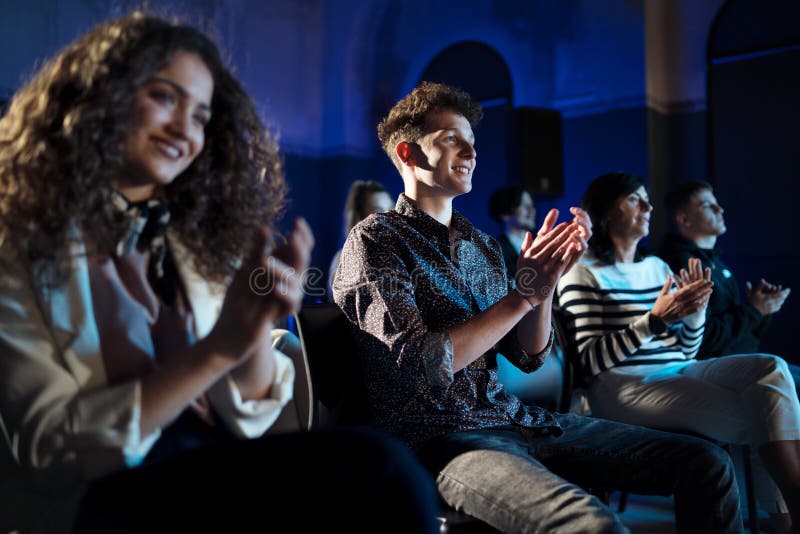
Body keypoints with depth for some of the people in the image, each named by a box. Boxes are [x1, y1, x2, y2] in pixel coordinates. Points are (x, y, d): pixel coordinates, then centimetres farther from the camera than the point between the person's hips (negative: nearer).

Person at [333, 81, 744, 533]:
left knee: (707, 464, -2)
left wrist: (546, 280, -7)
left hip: (514, 419, 7)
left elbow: (530, 356, 11)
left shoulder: (481, 243, 15)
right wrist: (523, 294, -16)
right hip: (439, 436, -7)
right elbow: (422, 366, -18)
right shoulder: (373, 241, -6)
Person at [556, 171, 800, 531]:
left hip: (679, 374, 7)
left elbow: (686, 352, 19)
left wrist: (696, 311, -2)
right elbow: (590, 360, -11)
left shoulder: (657, 267, 19)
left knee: (771, 368, -19)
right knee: (755, 414, -24)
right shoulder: (583, 274, -1)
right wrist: (654, 319, -20)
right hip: (624, 385, -7)